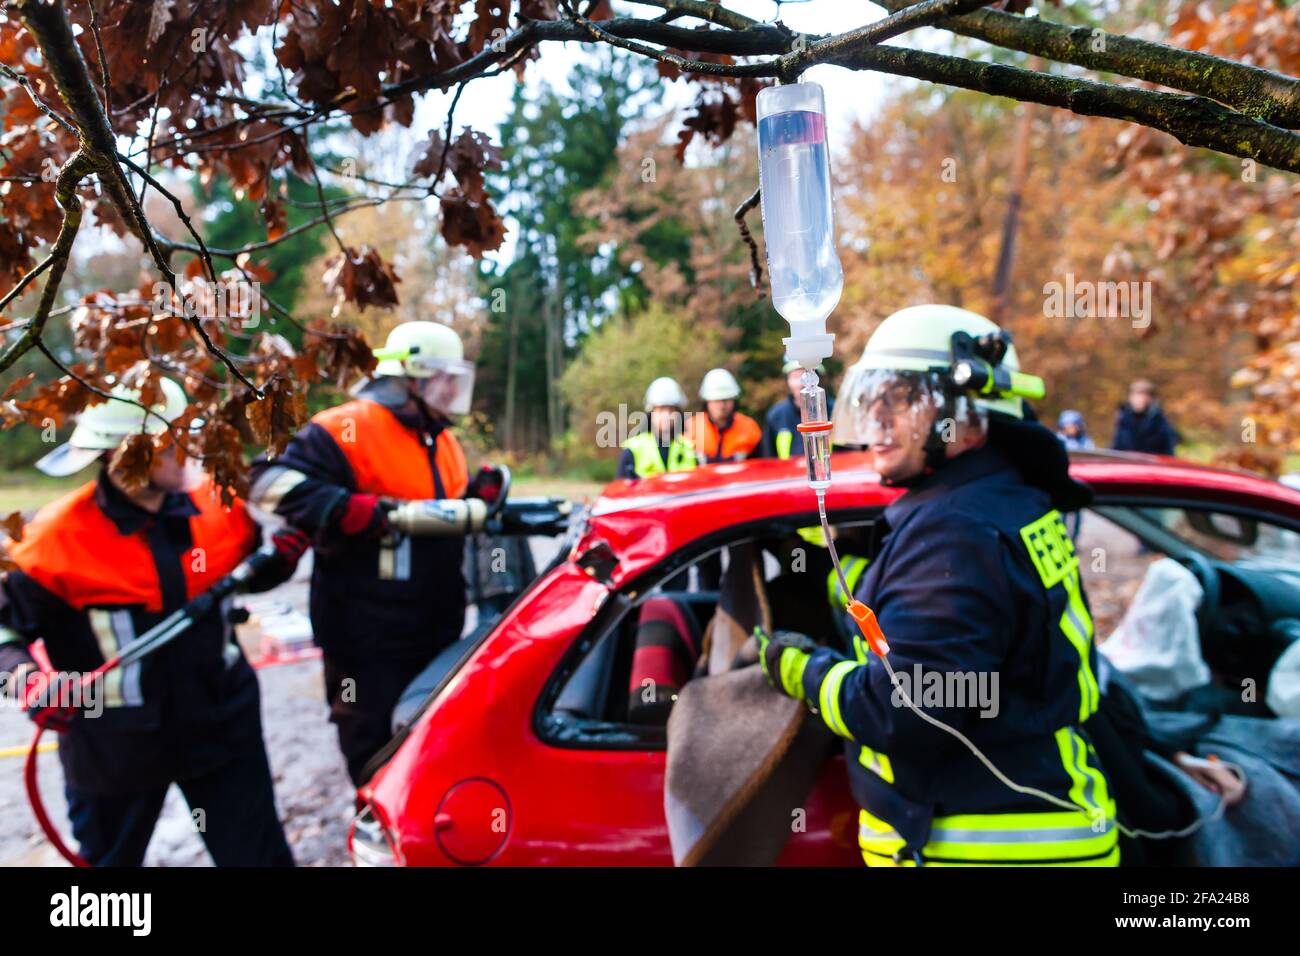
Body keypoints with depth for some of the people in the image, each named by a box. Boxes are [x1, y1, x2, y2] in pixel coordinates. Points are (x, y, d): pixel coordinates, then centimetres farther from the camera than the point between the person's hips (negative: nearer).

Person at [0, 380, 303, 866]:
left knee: (259, 854, 11)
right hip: (114, 744, -2)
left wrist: (284, 550, -10)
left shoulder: (217, 501, -7)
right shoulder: (58, 538, -16)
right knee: (109, 856, 24)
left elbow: (250, 575, 11)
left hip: (221, 722, 2)